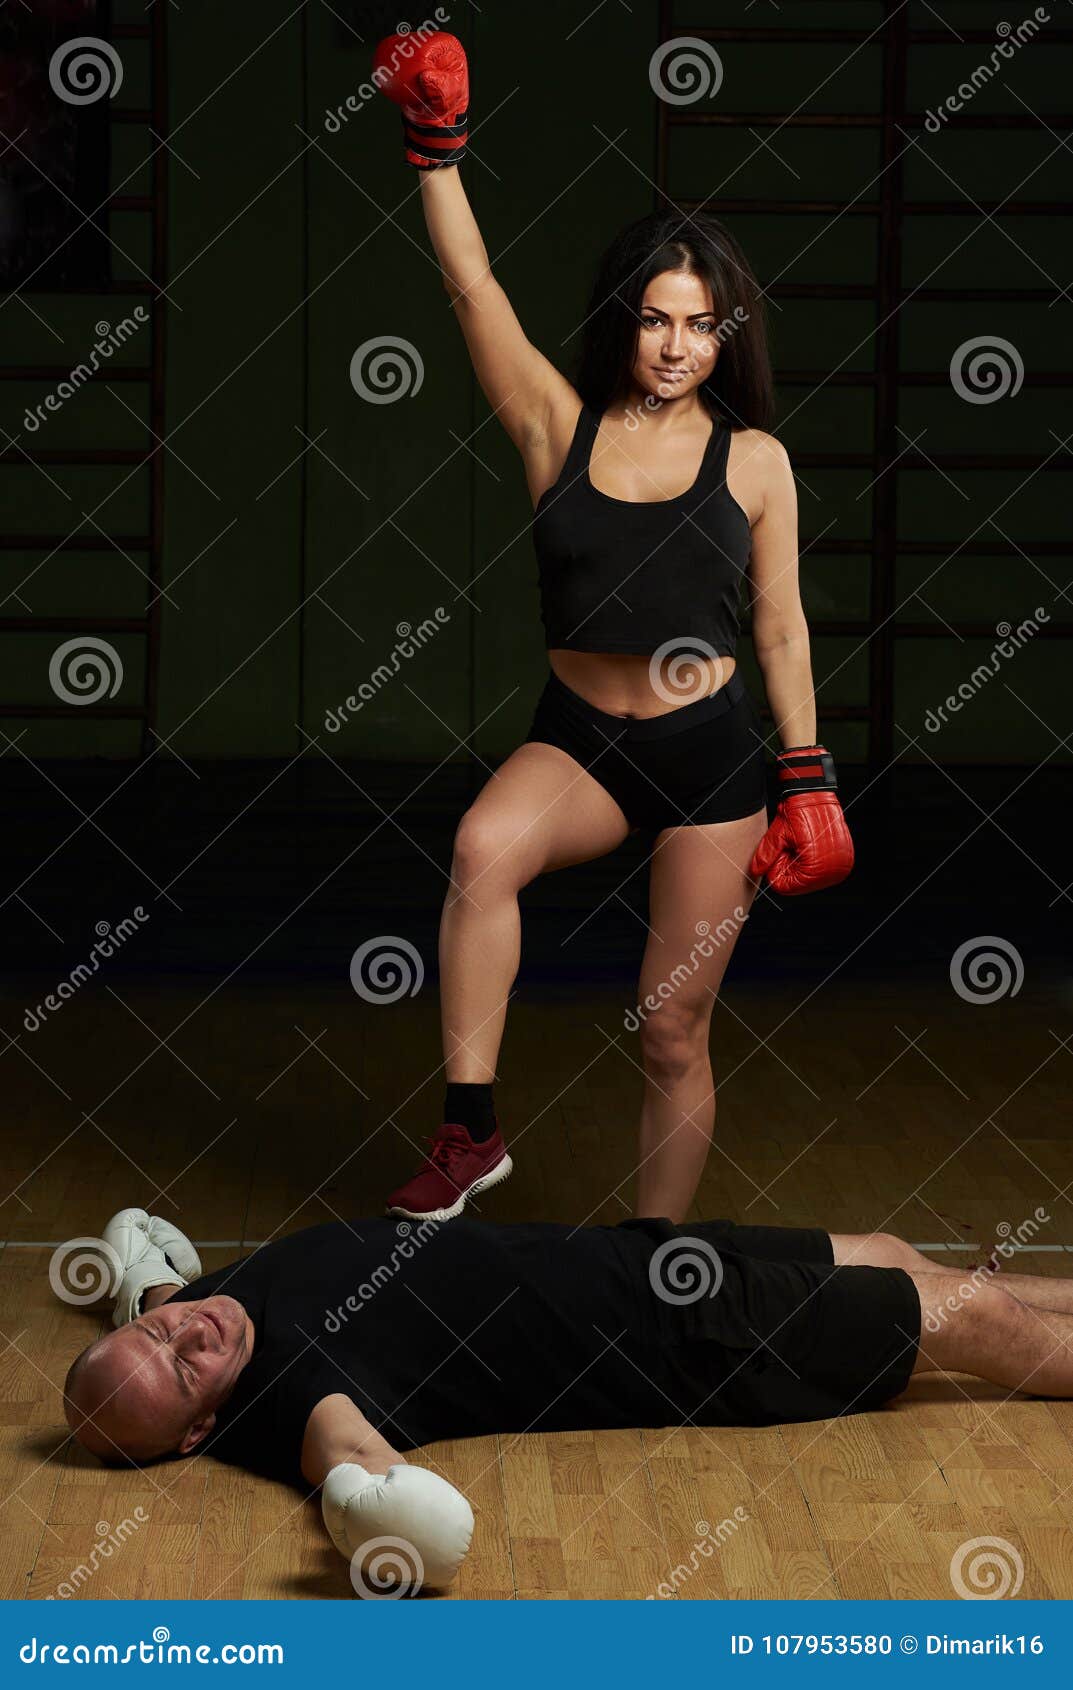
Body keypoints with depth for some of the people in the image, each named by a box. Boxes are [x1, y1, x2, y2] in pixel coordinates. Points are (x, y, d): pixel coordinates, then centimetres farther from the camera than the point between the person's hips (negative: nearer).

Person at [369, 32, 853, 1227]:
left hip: (710, 758, 0)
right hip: (575, 742, 0)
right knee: (484, 846, -34)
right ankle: (468, 1134, -26)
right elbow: (471, 285, -11)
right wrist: (436, 145, -21)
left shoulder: (753, 459, 0)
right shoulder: (560, 423, 0)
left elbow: (780, 627, 5)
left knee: (673, 1039, 2)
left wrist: (810, 785, 5)